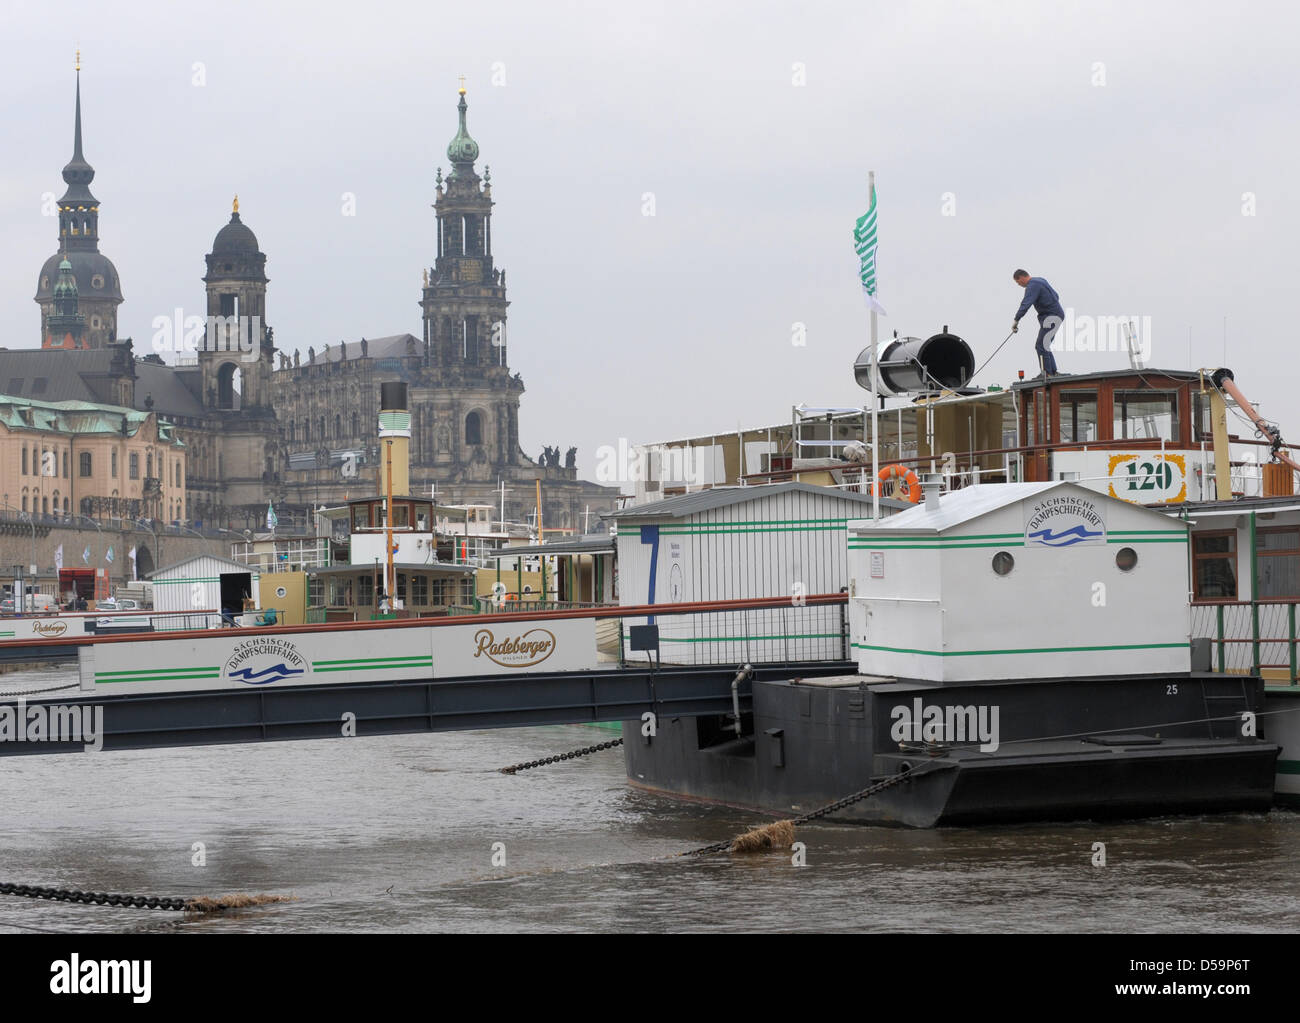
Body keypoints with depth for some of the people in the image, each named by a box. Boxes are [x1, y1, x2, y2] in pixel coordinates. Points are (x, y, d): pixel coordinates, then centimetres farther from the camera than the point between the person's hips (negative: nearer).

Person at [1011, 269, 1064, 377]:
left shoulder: (1032, 286, -15)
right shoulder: (1040, 281, 17)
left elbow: (1025, 304, -27)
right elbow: (1056, 296, 28)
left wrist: (1016, 320, -27)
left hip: (1052, 317, -10)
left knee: (1041, 345, -14)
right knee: (1041, 346, 10)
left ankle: (1046, 373, -18)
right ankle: (1053, 372, 9)